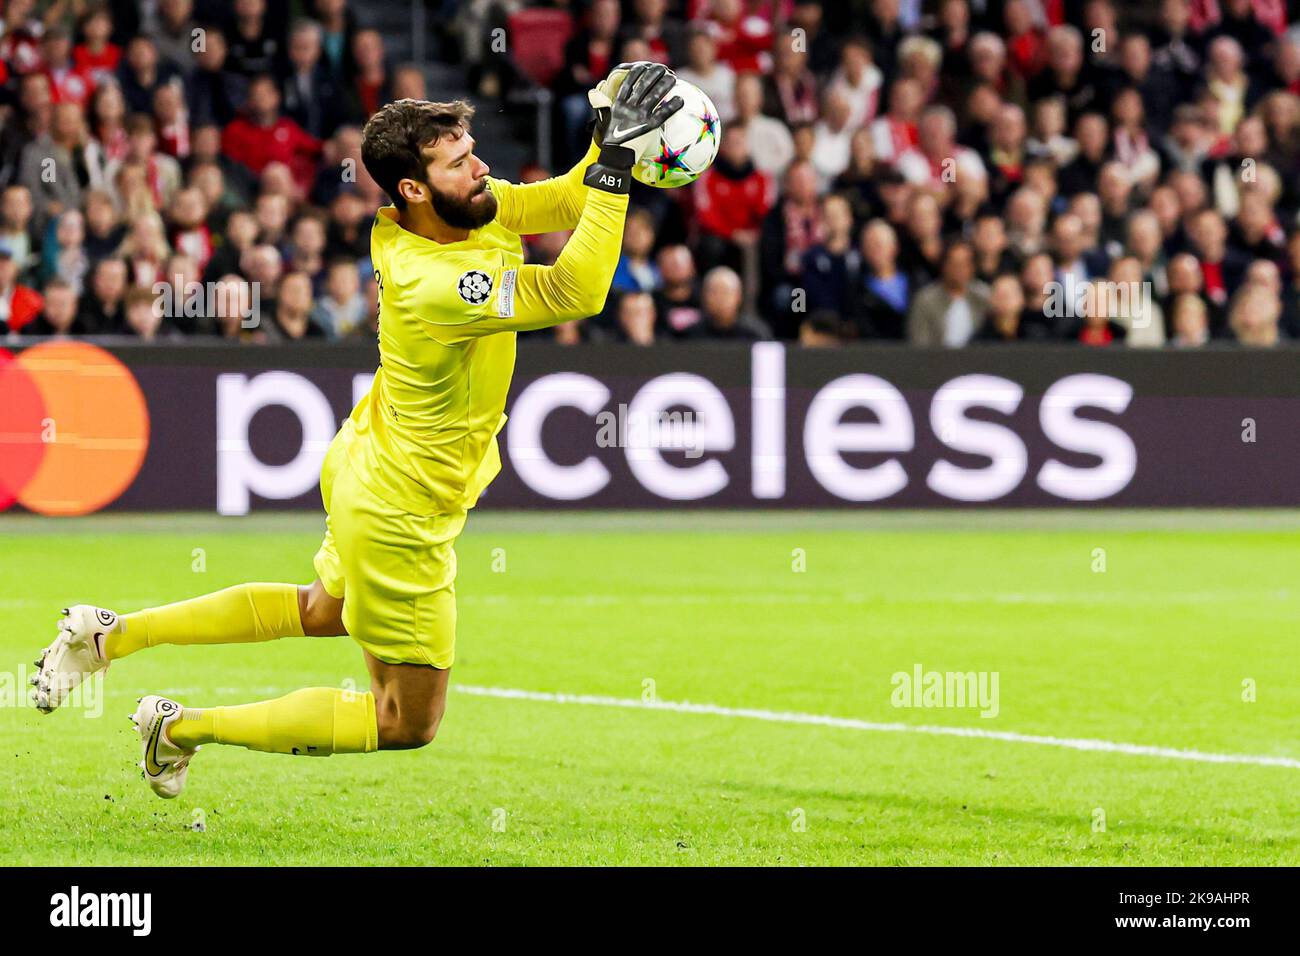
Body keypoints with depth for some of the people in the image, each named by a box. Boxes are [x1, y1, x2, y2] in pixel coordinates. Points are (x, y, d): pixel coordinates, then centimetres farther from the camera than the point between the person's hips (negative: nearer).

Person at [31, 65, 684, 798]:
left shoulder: (476, 208, -11)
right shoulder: (431, 284, -35)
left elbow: (567, 200, -1)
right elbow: (578, 294, -39)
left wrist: (612, 133, -21)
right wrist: (615, 161, -40)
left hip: (367, 469, 10)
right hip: (403, 517, -10)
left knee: (322, 610, 36)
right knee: (408, 722, 6)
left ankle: (110, 635, 34)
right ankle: (185, 728, 12)